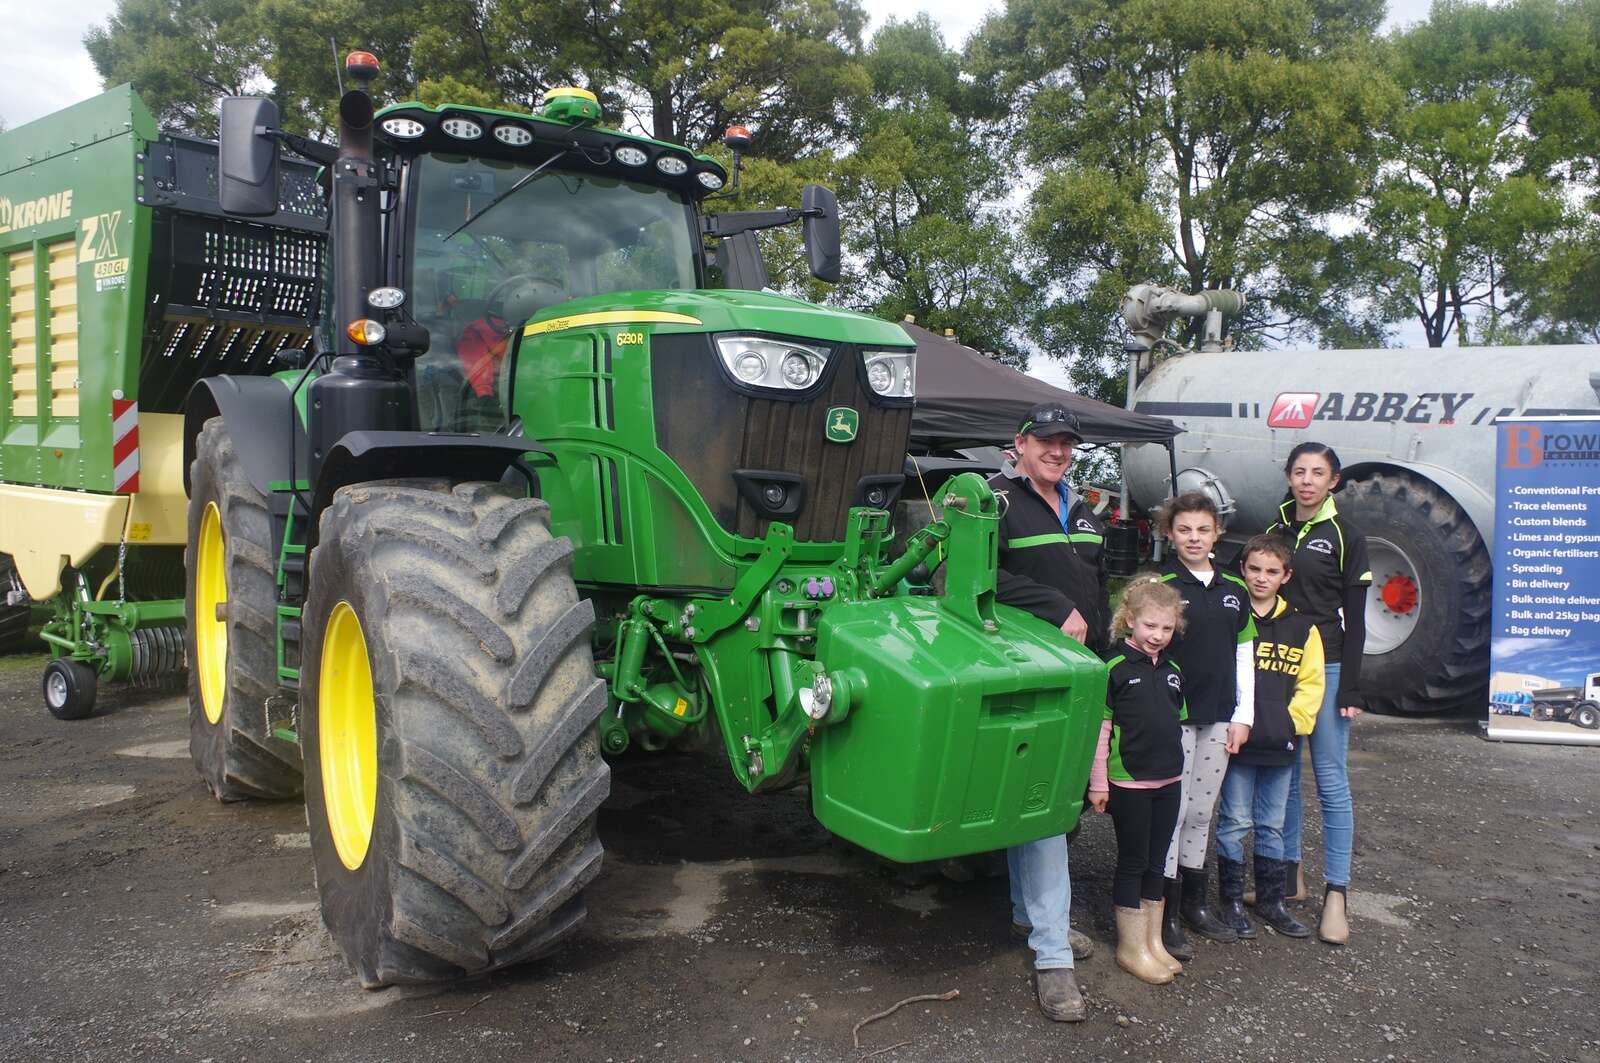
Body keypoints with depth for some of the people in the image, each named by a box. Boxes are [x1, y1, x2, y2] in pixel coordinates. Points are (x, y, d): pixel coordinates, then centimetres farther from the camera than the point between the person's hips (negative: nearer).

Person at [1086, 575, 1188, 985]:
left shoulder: (1172, 669, 8)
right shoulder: (1115, 667, -11)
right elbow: (1100, 728, -11)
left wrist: (1178, 767, 16)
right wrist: (1098, 783, -12)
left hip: (1169, 781, 6)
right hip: (1128, 782, -6)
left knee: (1157, 863, 14)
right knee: (1133, 863, 4)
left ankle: (1153, 942, 26)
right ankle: (1131, 948, 15)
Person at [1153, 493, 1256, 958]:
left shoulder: (1233, 589, 9)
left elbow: (1243, 657, 12)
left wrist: (1242, 716, 6)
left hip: (1217, 718, 5)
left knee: (1201, 814, 14)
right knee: (1172, 814, -1)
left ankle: (1195, 902, 27)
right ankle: (1166, 914, 7)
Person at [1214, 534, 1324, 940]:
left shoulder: (1301, 627, 7)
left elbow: (1310, 682, 11)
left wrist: (1294, 720, -2)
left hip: (1279, 743, 3)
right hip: (1237, 740, -3)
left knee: (1272, 825, 14)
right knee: (1236, 822, 3)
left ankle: (1271, 901, 25)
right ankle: (1232, 901, 15)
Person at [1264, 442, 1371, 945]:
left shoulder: (1345, 537, 0)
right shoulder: (1273, 531, 11)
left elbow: (1355, 620, -3)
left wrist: (1350, 688, -9)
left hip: (1325, 667, -4)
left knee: (1331, 779, -2)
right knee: (1281, 774, 9)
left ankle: (1336, 895, 3)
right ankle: (1289, 873, 22)